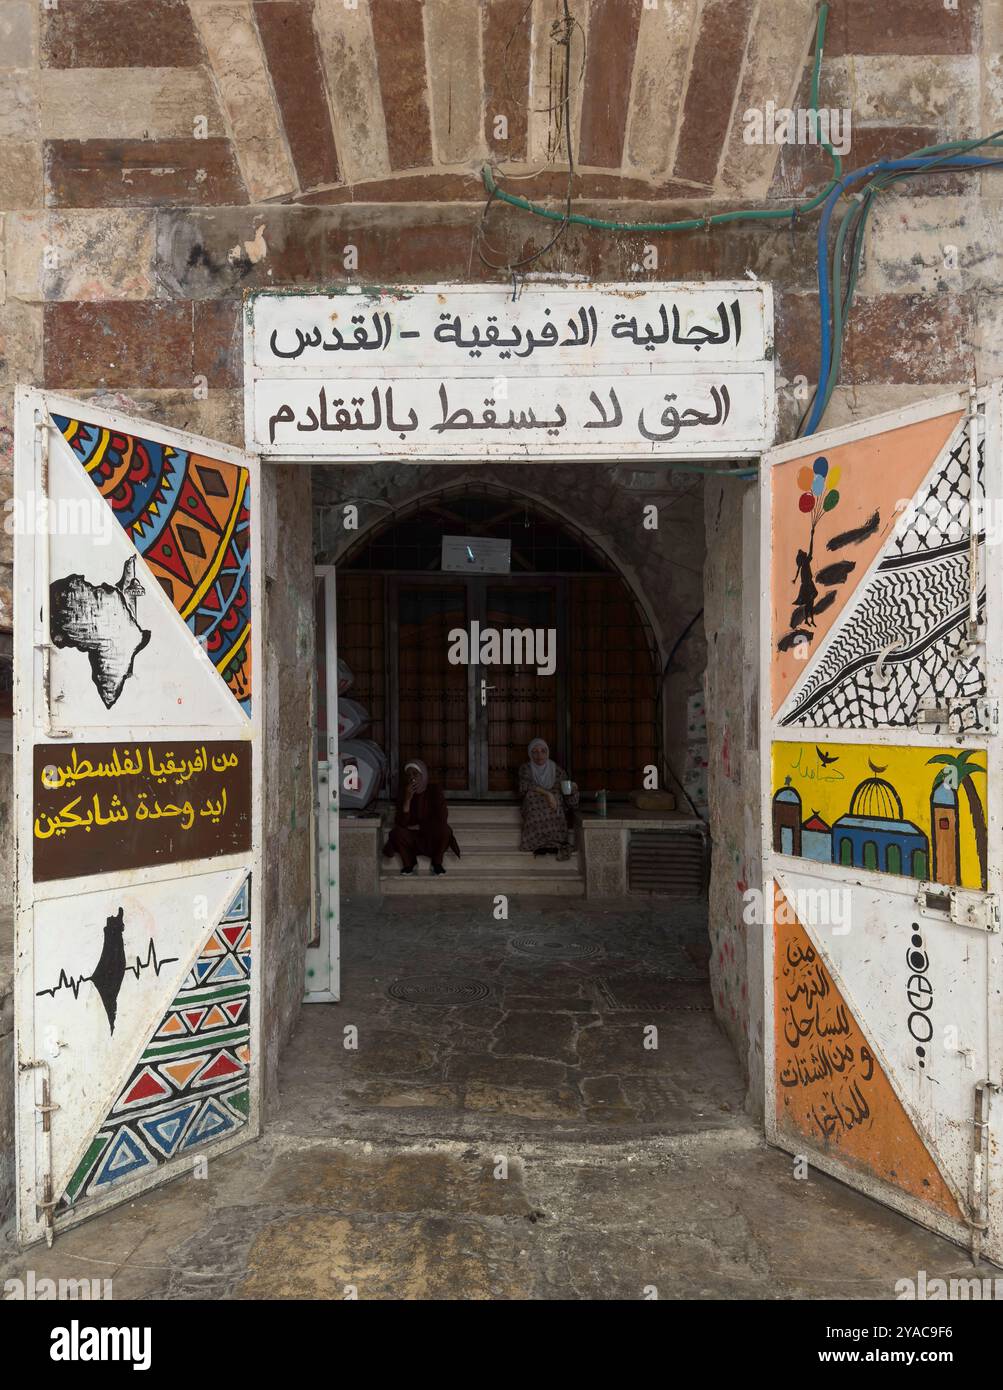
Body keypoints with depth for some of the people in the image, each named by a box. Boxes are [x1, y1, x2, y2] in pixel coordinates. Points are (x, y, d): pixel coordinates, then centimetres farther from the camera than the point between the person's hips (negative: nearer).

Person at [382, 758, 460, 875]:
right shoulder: (404, 792, -5)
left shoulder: (434, 789, -7)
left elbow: (442, 817, -16)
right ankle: (408, 863, -1)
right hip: (413, 838, 1)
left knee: (444, 829, -33)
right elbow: (400, 823, -15)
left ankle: (437, 862, -5)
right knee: (397, 832, -29)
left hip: (433, 837, -1)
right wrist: (407, 799, -25)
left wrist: (419, 826, -12)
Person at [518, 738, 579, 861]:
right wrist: (547, 793, -23)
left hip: (555, 814, 0)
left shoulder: (558, 771, 7)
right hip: (534, 812, 0)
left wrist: (573, 790, -16)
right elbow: (525, 787, -11)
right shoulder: (525, 769, 8)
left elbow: (571, 804, 6)